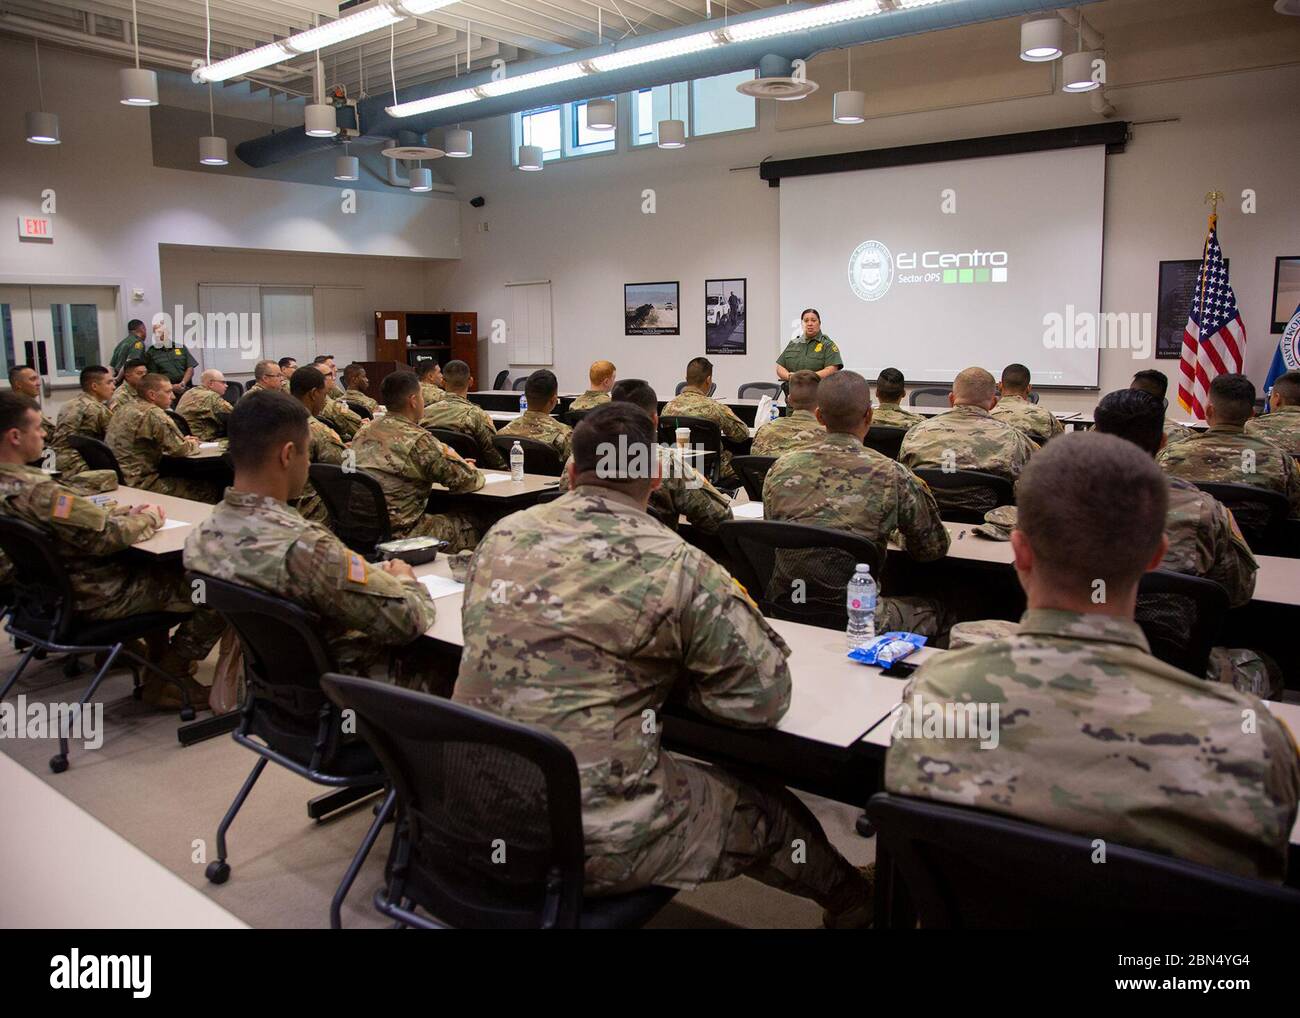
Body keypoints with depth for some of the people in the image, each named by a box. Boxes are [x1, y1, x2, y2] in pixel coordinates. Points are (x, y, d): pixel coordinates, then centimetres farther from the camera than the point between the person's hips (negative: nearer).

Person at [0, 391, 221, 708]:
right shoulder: (35, 492, -31)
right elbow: (106, 536, -26)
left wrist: (125, 513, 0)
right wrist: (148, 518, -8)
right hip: (96, 598, -10)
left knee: (158, 564, 30)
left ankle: (160, 655, 33)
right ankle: (167, 679, 3)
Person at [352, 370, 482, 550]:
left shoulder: (364, 432, 7)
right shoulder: (417, 439, -18)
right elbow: (467, 481, -11)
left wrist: (450, 462, 19)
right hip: (399, 534, -8)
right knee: (470, 524, 10)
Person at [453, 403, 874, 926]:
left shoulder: (503, 535, -1)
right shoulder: (676, 566, -17)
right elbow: (765, 697, -10)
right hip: (592, 841, -6)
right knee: (767, 814, 20)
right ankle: (850, 896, 49)